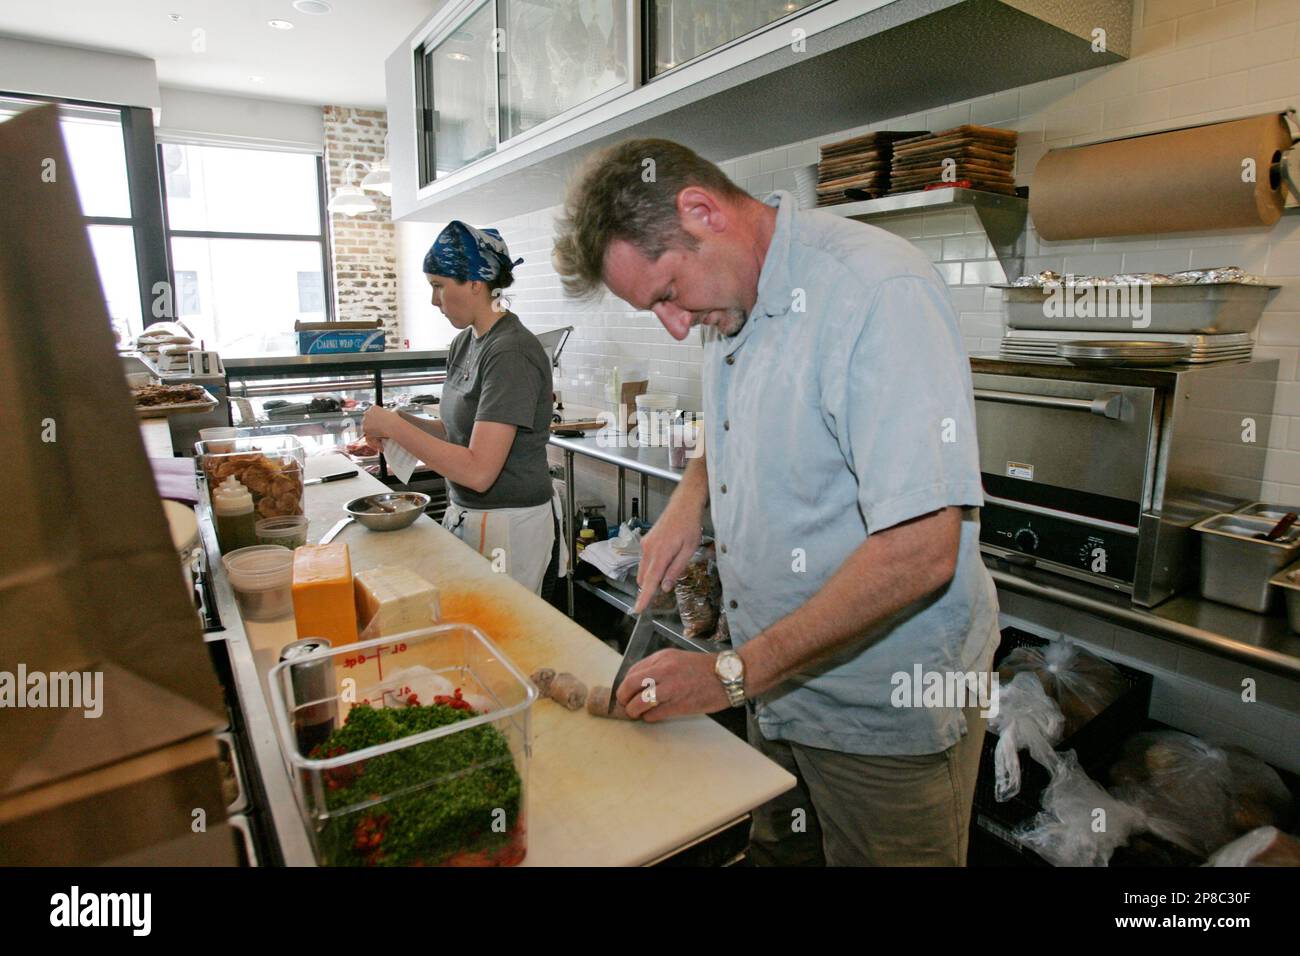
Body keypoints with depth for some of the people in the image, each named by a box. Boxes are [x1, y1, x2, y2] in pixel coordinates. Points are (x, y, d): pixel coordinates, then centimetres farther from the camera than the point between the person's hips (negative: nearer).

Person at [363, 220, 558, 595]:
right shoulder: (464, 343, 8)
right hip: (465, 515, 8)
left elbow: (478, 471, -24)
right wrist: (405, 423, -2)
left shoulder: (512, 352, -19)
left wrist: (394, 426, -18)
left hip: (508, 524, -8)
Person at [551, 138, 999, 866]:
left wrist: (732, 674, -23)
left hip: (886, 719, -7)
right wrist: (692, 495, -1)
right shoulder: (737, 298, 2)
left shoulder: (880, 292, -25)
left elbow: (921, 552, -30)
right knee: (780, 850, 24)